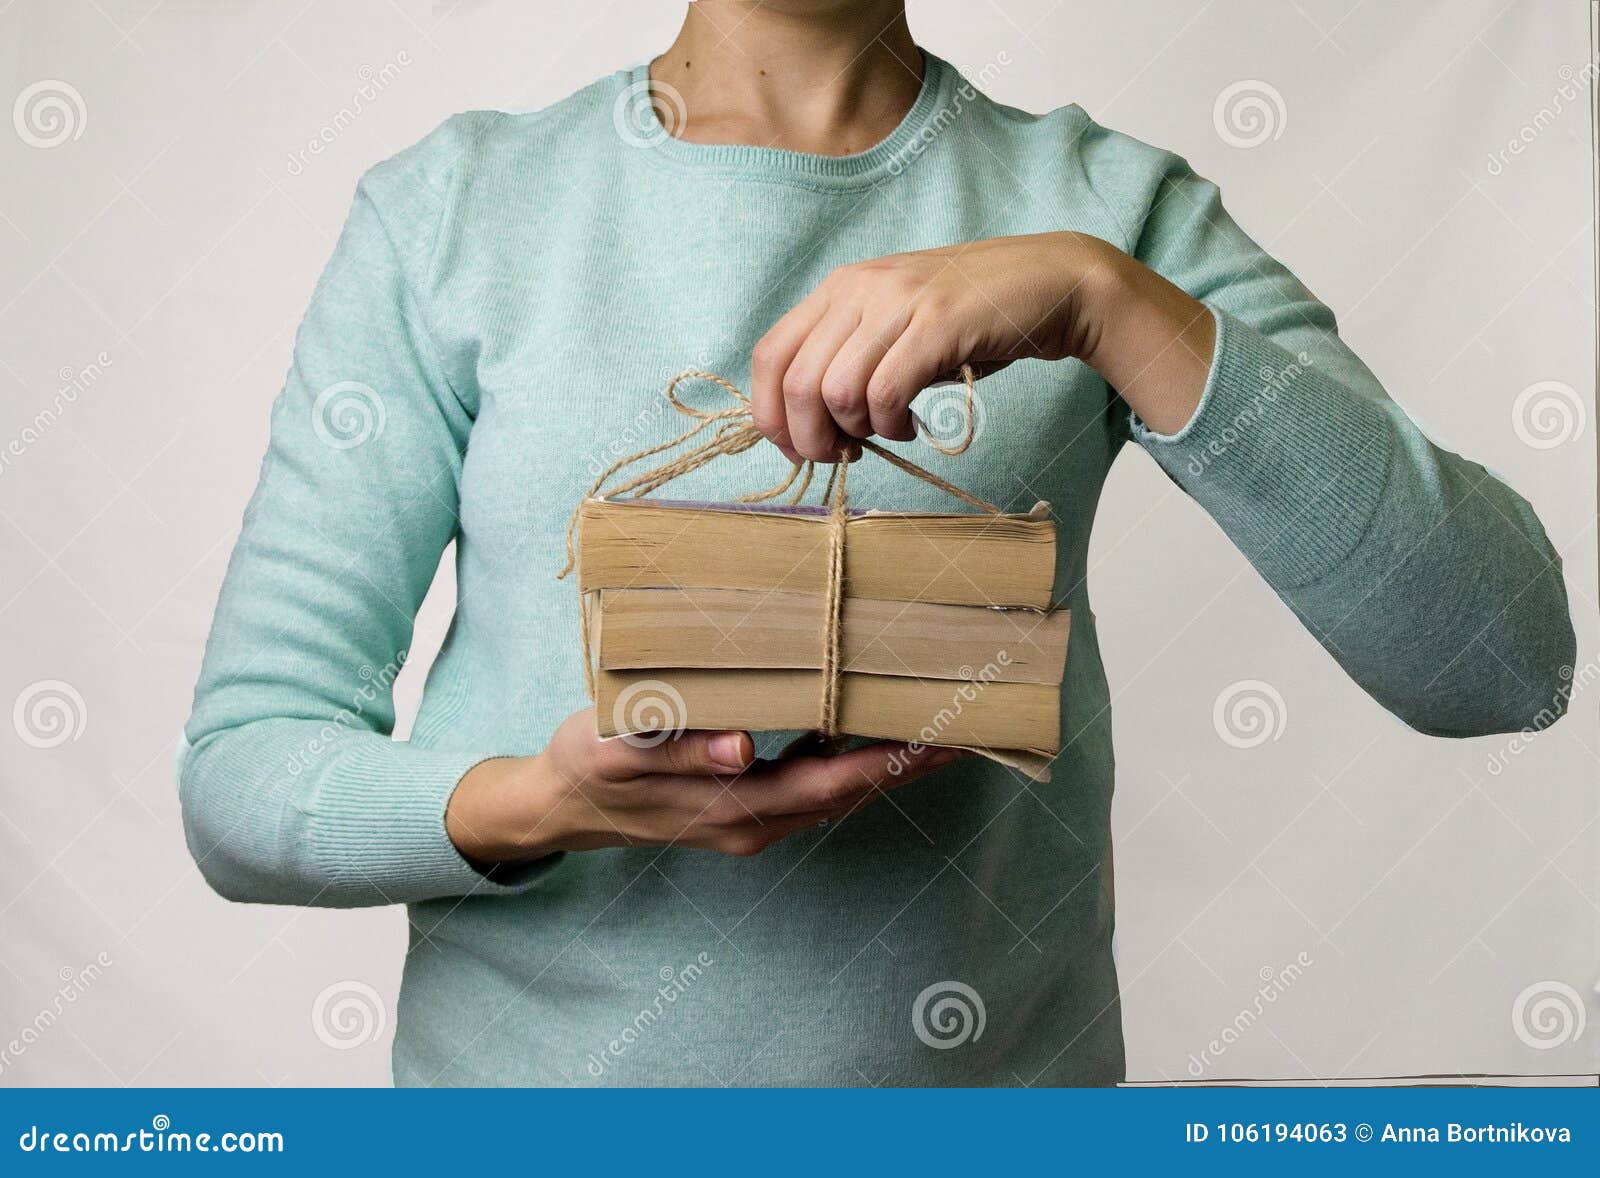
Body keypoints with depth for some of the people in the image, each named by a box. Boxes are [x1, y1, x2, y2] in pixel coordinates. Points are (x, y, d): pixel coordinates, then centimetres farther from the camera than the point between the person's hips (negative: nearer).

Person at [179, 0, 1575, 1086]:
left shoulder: (1105, 210, -4)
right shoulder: (446, 211, -4)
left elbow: (1503, 658, -15)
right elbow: (241, 769, -5)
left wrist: (1109, 299, -25)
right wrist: (534, 806, -24)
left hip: (993, 1063, 1)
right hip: (532, 1051, 0)